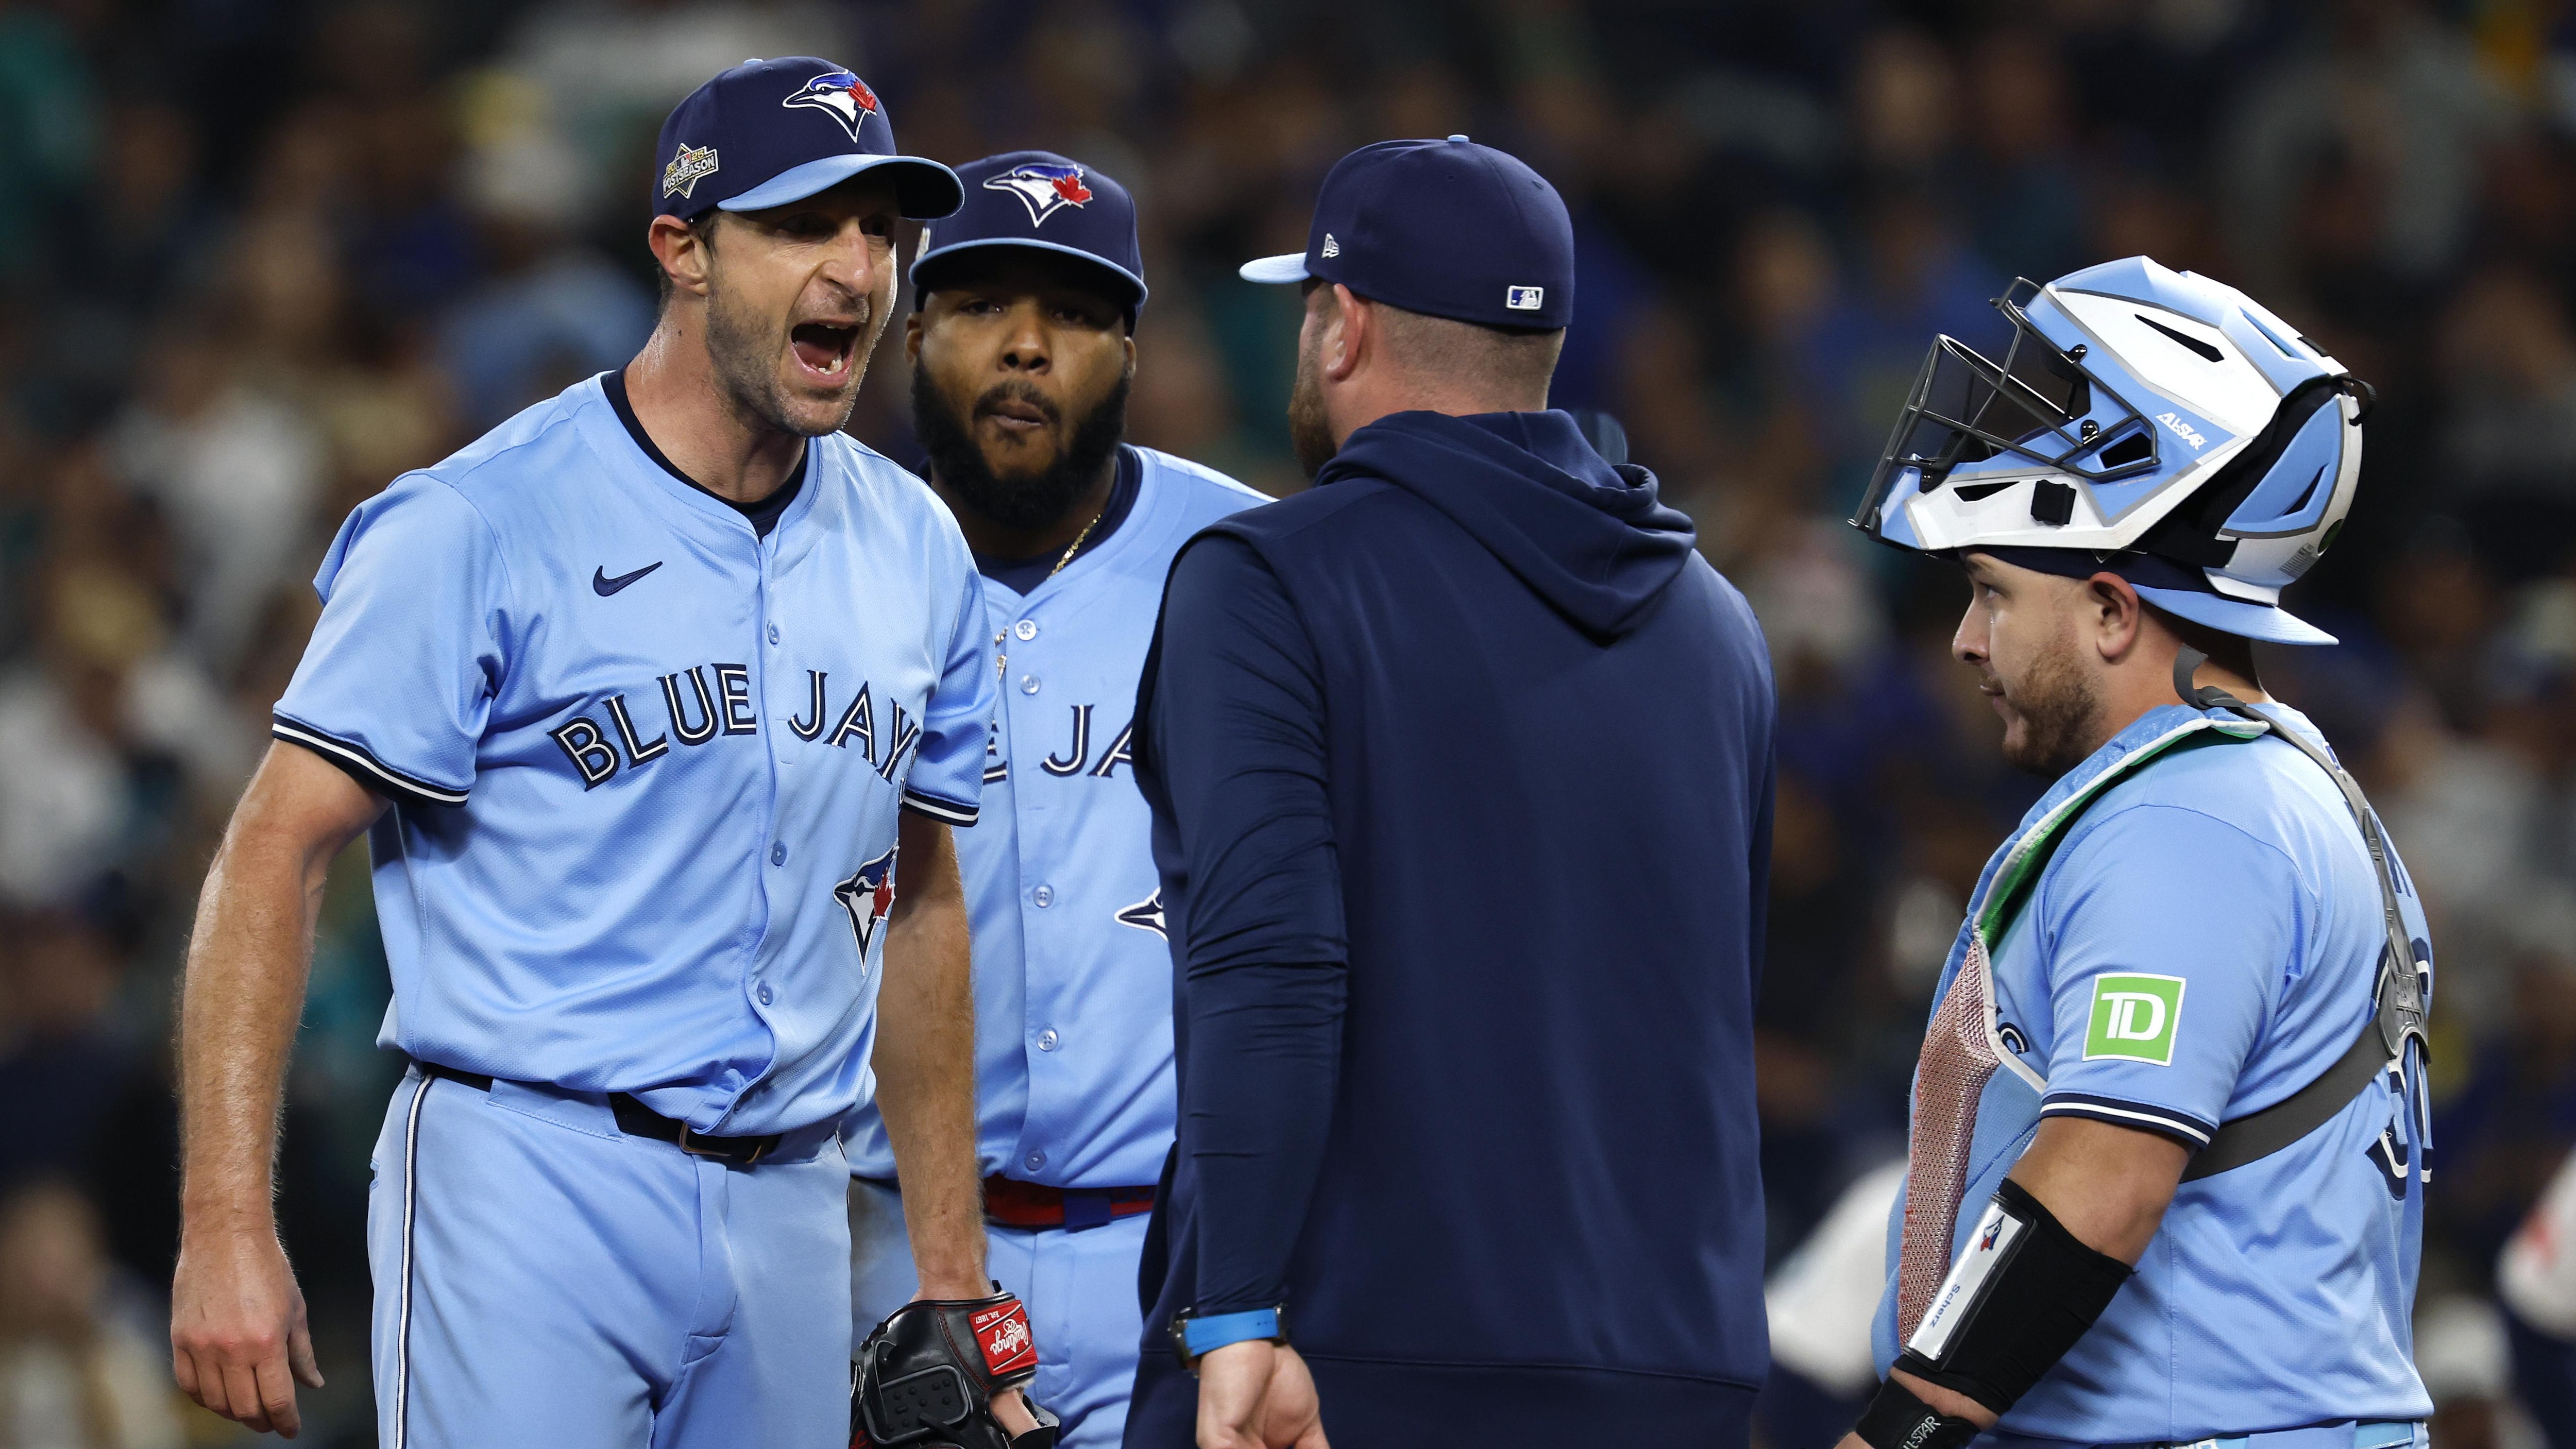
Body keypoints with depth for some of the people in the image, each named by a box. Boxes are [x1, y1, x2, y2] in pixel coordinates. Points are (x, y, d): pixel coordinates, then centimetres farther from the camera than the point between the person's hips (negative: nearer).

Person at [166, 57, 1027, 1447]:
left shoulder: (914, 554, 11)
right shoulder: (483, 529, -8)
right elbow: (276, 855, -10)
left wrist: (953, 1273, 18)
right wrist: (227, 1230, -18)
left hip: (787, 1212, 6)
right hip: (532, 1188, -6)